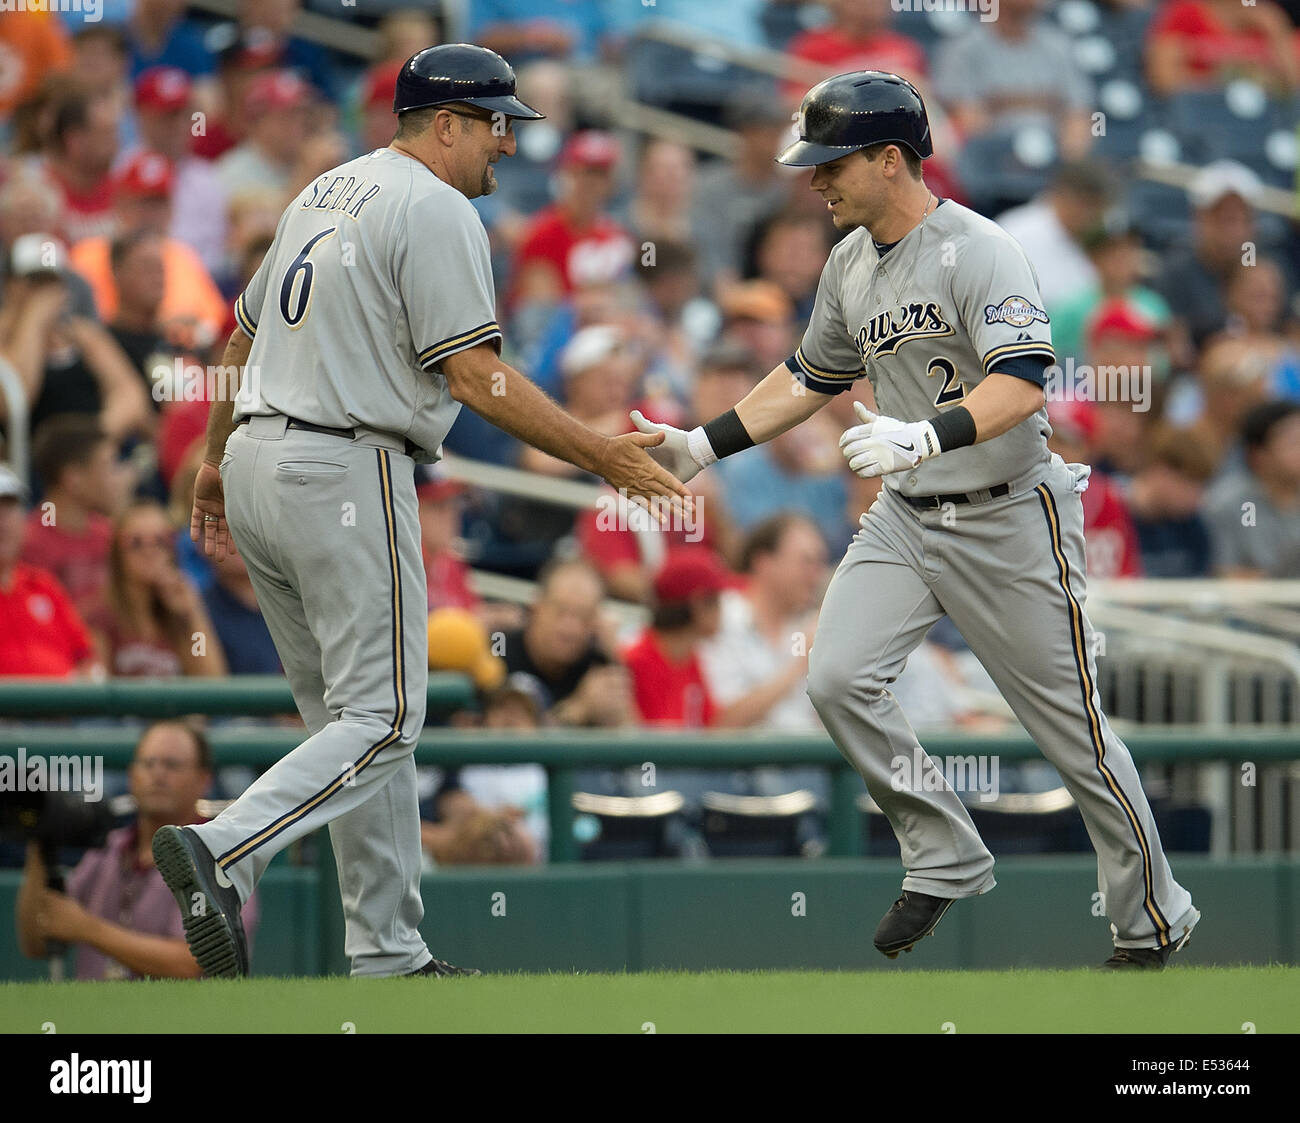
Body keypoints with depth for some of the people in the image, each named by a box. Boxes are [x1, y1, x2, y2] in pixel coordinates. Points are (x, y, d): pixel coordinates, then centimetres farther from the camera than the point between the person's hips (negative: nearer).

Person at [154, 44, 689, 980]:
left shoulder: (325, 193, 19)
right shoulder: (436, 210, -8)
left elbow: (245, 335, 25)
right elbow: (475, 375, -15)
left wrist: (216, 460, 34)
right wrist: (601, 456, -14)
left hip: (257, 464, 9)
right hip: (345, 478, -9)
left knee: (351, 716, 12)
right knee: (382, 720, -7)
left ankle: (388, 955, 11)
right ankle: (222, 851, -26)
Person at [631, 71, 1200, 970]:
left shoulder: (979, 252, -17)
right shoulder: (850, 265, 8)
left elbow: (1022, 385, -30)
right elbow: (811, 379, 23)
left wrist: (928, 434, -46)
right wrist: (704, 446, 16)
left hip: (1008, 518, -7)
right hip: (905, 519, 7)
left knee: (1072, 727, -1)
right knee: (838, 679, -11)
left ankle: (1154, 920, 14)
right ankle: (946, 861, 4)